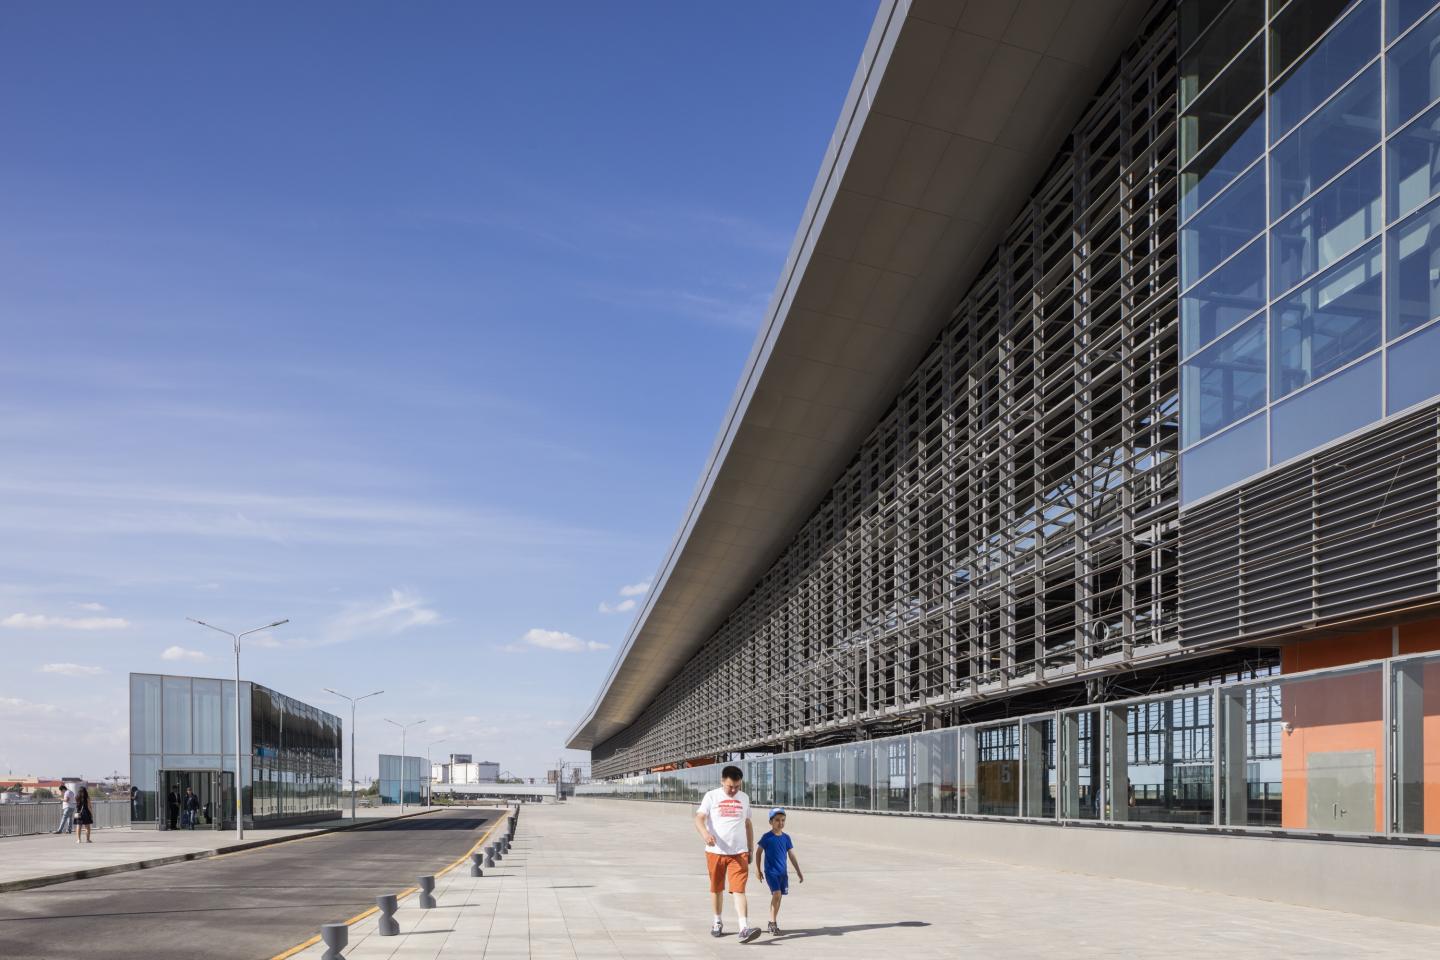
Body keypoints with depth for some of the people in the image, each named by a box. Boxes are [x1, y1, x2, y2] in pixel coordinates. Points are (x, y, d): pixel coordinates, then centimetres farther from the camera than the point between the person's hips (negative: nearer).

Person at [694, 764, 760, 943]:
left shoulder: (744, 798, 10)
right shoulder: (711, 796, -2)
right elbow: (699, 819, -12)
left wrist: (751, 849, 17)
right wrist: (706, 834, -33)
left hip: (739, 853, 1)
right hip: (715, 851, -1)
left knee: (739, 890, -10)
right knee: (717, 889, 12)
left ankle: (744, 928, -19)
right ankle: (717, 922, 31)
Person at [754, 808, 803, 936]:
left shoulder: (786, 837, 4)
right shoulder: (767, 837, -7)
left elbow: (791, 856, 10)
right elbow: (758, 853, 1)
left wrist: (798, 872, 11)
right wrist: (758, 870, 0)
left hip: (783, 872, 5)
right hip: (771, 872, -5)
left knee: (778, 897, 9)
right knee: (776, 894, -18)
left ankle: (772, 922, 24)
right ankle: (773, 923, -8)